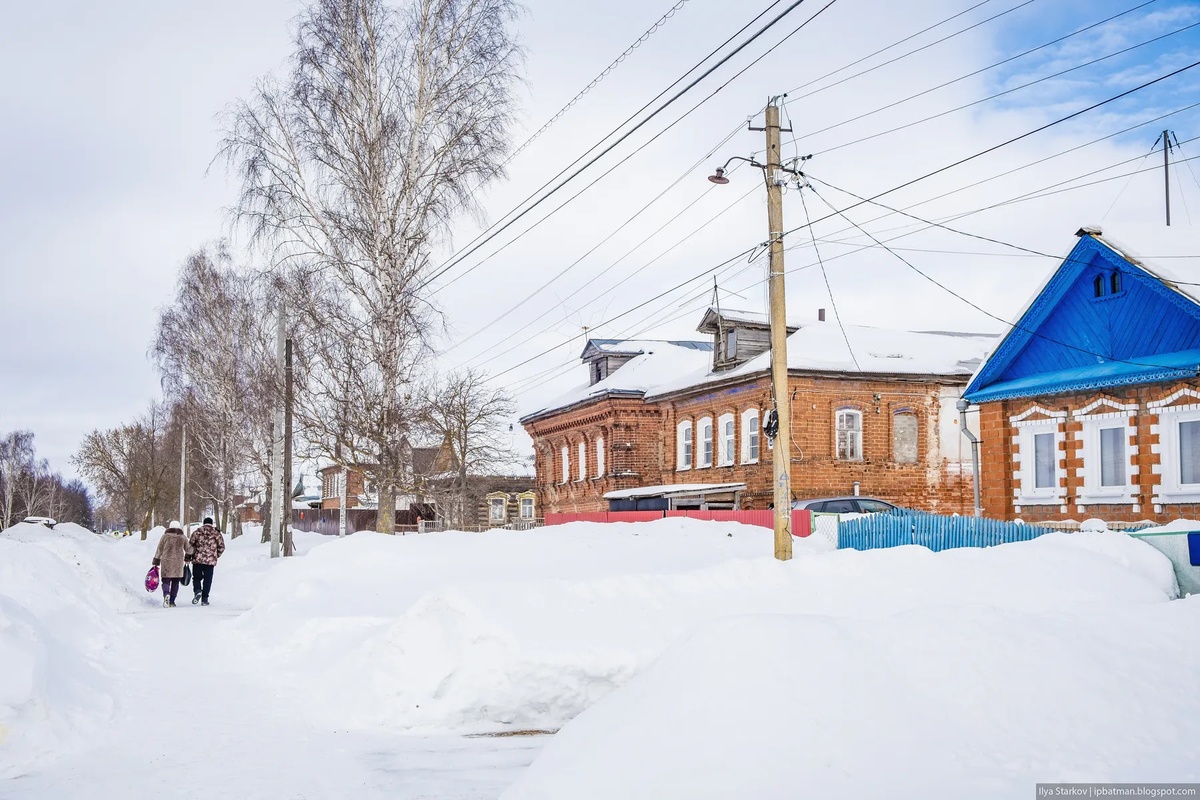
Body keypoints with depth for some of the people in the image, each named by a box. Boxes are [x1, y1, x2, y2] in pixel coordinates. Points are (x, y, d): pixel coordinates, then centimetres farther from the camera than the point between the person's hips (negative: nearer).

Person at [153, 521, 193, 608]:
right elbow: (189, 549, 14)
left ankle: (166, 594, -25)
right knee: (175, 582, 11)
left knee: (166, 581, 3)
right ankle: (172, 601, 8)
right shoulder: (183, 538, 2)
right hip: (178, 563, 1)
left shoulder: (165, 536, -3)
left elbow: (159, 550, 0)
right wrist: (187, 558, 33)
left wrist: (156, 563, 8)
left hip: (166, 562, -1)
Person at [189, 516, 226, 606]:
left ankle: (197, 591, -14)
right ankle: (204, 599, 4)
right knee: (207, 580, 6)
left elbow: (191, 545, -1)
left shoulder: (197, 531, 3)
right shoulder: (216, 533, 4)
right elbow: (221, 547, 3)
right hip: (210, 561, 0)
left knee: (196, 578, 12)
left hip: (197, 559, 0)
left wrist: (191, 555, 12)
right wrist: (216, 556, 17)